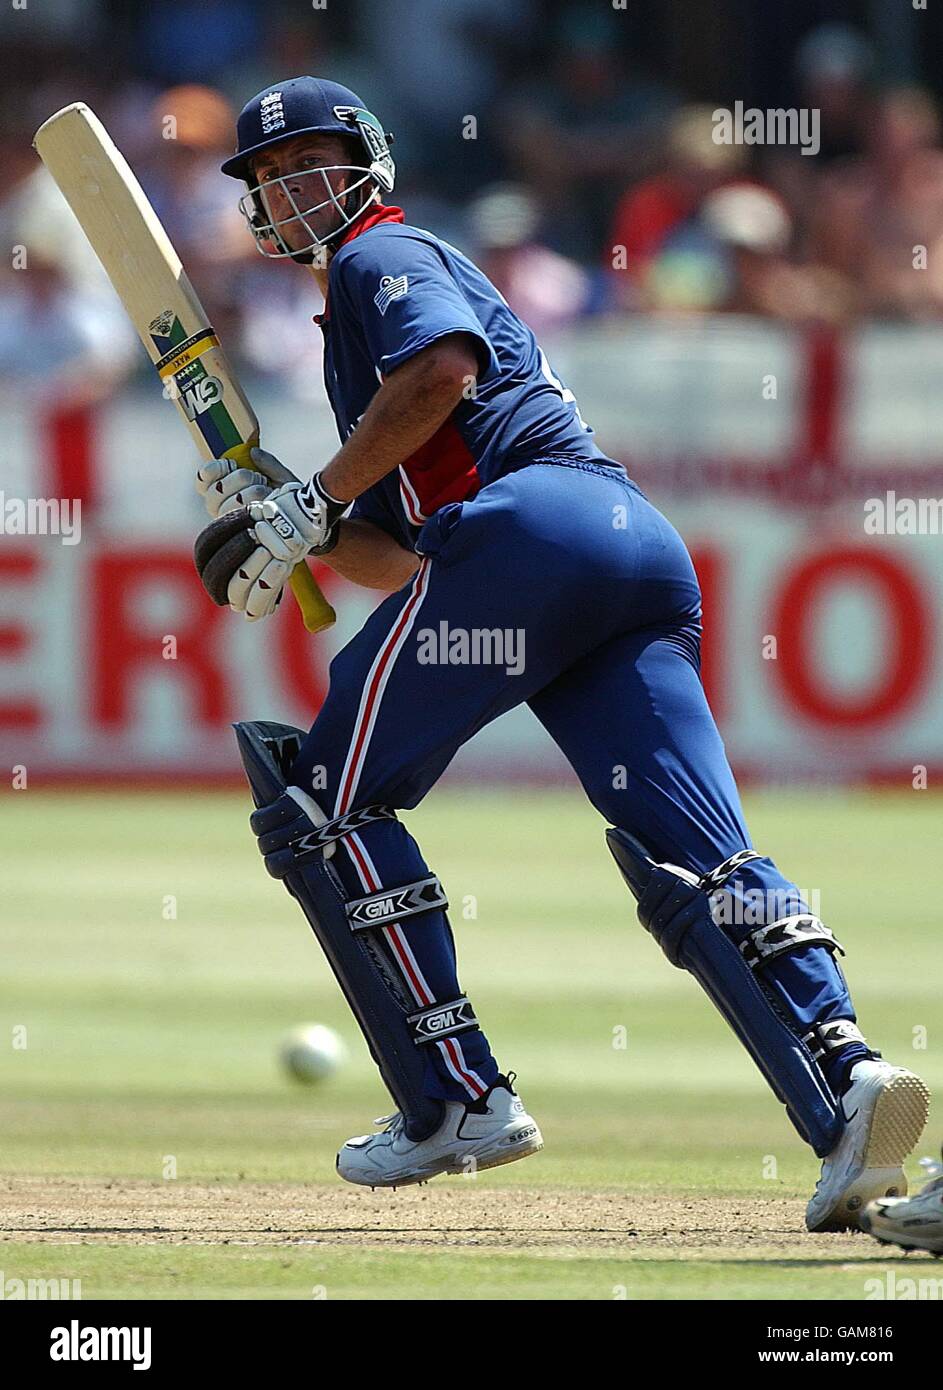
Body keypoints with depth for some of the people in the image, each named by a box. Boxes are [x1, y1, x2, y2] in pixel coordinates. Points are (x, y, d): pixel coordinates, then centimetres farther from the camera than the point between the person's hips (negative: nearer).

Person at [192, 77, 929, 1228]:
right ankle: (842, 1075, -30)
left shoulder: (386, 256, 12)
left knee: (327, 797, 1)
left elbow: (444, 368, -12)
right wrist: (285, 518, 22)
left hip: (531, 520, -9)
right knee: (700, 861, -8)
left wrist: (315, 502, -7)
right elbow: (405, 561, 34)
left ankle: (459, 1101, -6)